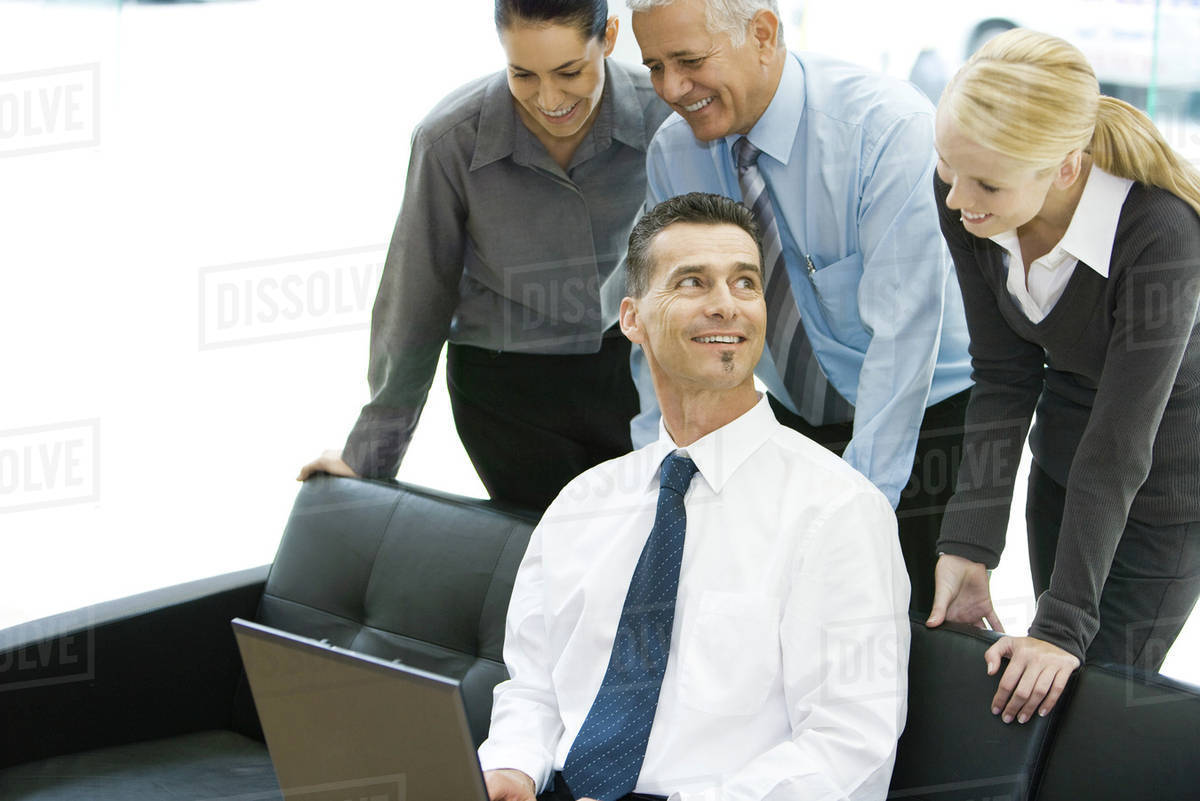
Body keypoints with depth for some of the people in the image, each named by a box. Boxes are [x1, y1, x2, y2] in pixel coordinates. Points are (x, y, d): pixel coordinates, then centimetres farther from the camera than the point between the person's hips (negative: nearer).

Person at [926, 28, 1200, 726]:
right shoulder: (962, 199, -20)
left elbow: (1119, 447, -31)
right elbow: (1004, 379, -14)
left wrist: (1064, 627, -29)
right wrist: (969, 549, -20)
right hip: (1061, 450, 5)